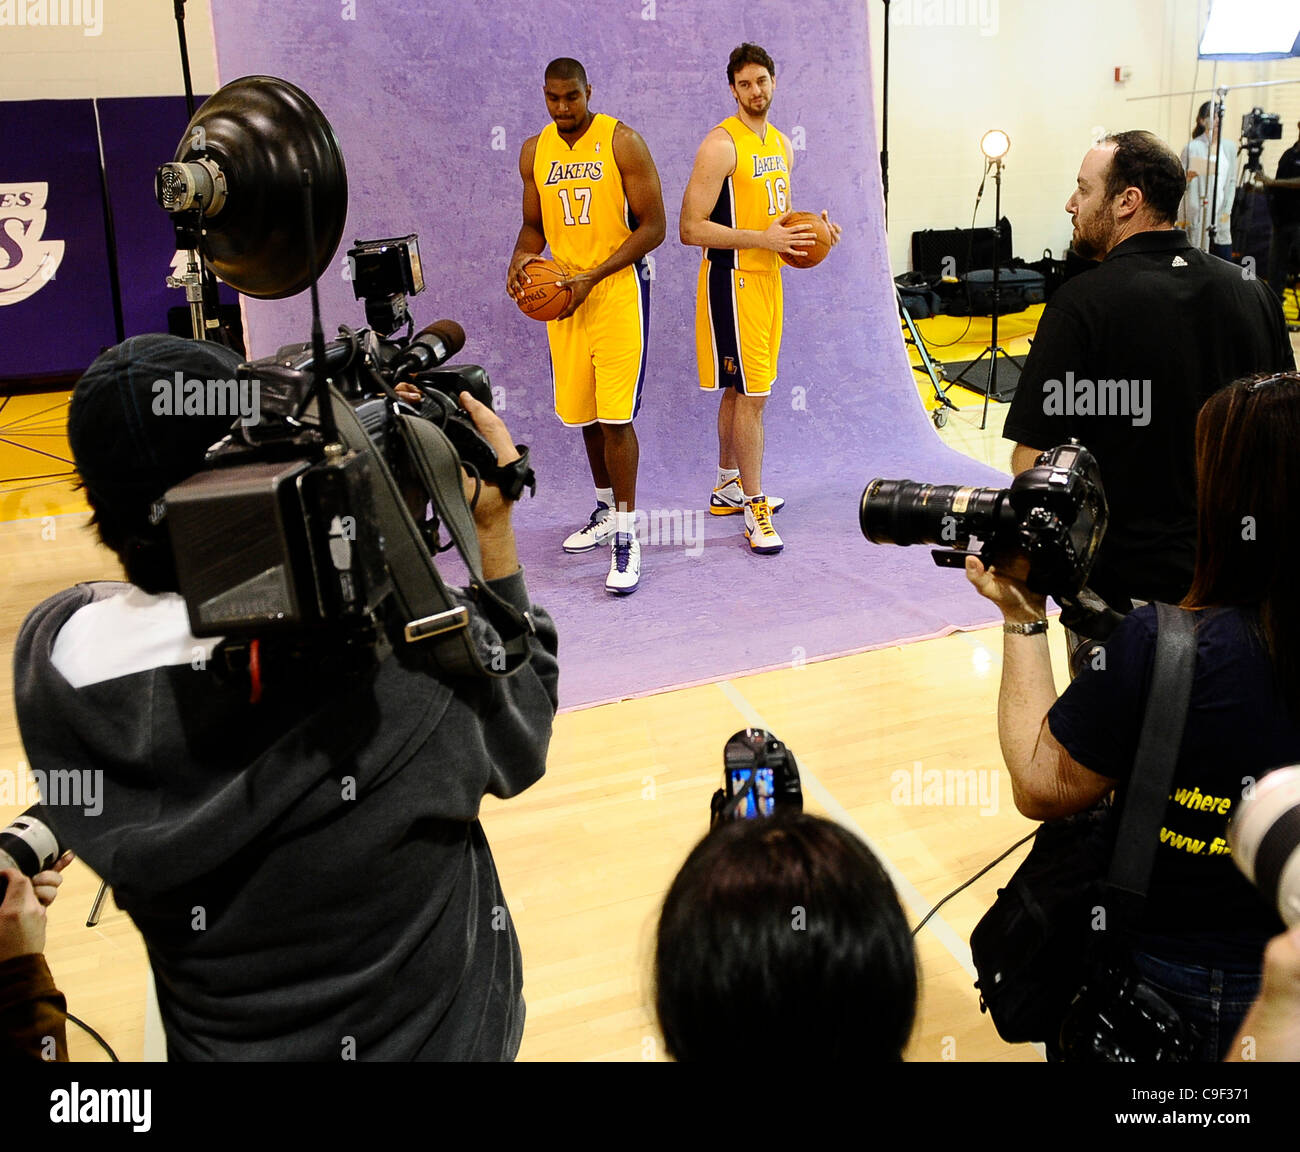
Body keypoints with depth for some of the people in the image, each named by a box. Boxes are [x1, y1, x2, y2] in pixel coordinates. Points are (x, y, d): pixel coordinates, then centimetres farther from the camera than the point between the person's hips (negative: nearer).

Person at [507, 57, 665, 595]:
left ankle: (626, 537, -6)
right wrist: (521, 259, -5)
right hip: (562, 292, 6)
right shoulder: (534, 151, 9)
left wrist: (592, 277, -18)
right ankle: (606, 511, 30)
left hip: (618, 289, -5)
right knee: (584, 413, 12)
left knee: (615, 415, -11)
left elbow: (653, 226, -10)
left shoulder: (622, 142, -7)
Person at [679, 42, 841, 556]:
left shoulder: (781, 143, 13)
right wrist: (762, 239, -23)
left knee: (739, 390, 17)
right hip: (733, 279, -8)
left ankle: (728, 487, 29)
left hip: (767, 277, 8)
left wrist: (809, 229, 4)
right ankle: (753, 507, 0)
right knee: (751, 393, -8)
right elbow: (692, 228, -19)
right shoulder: (720, 144, -14)